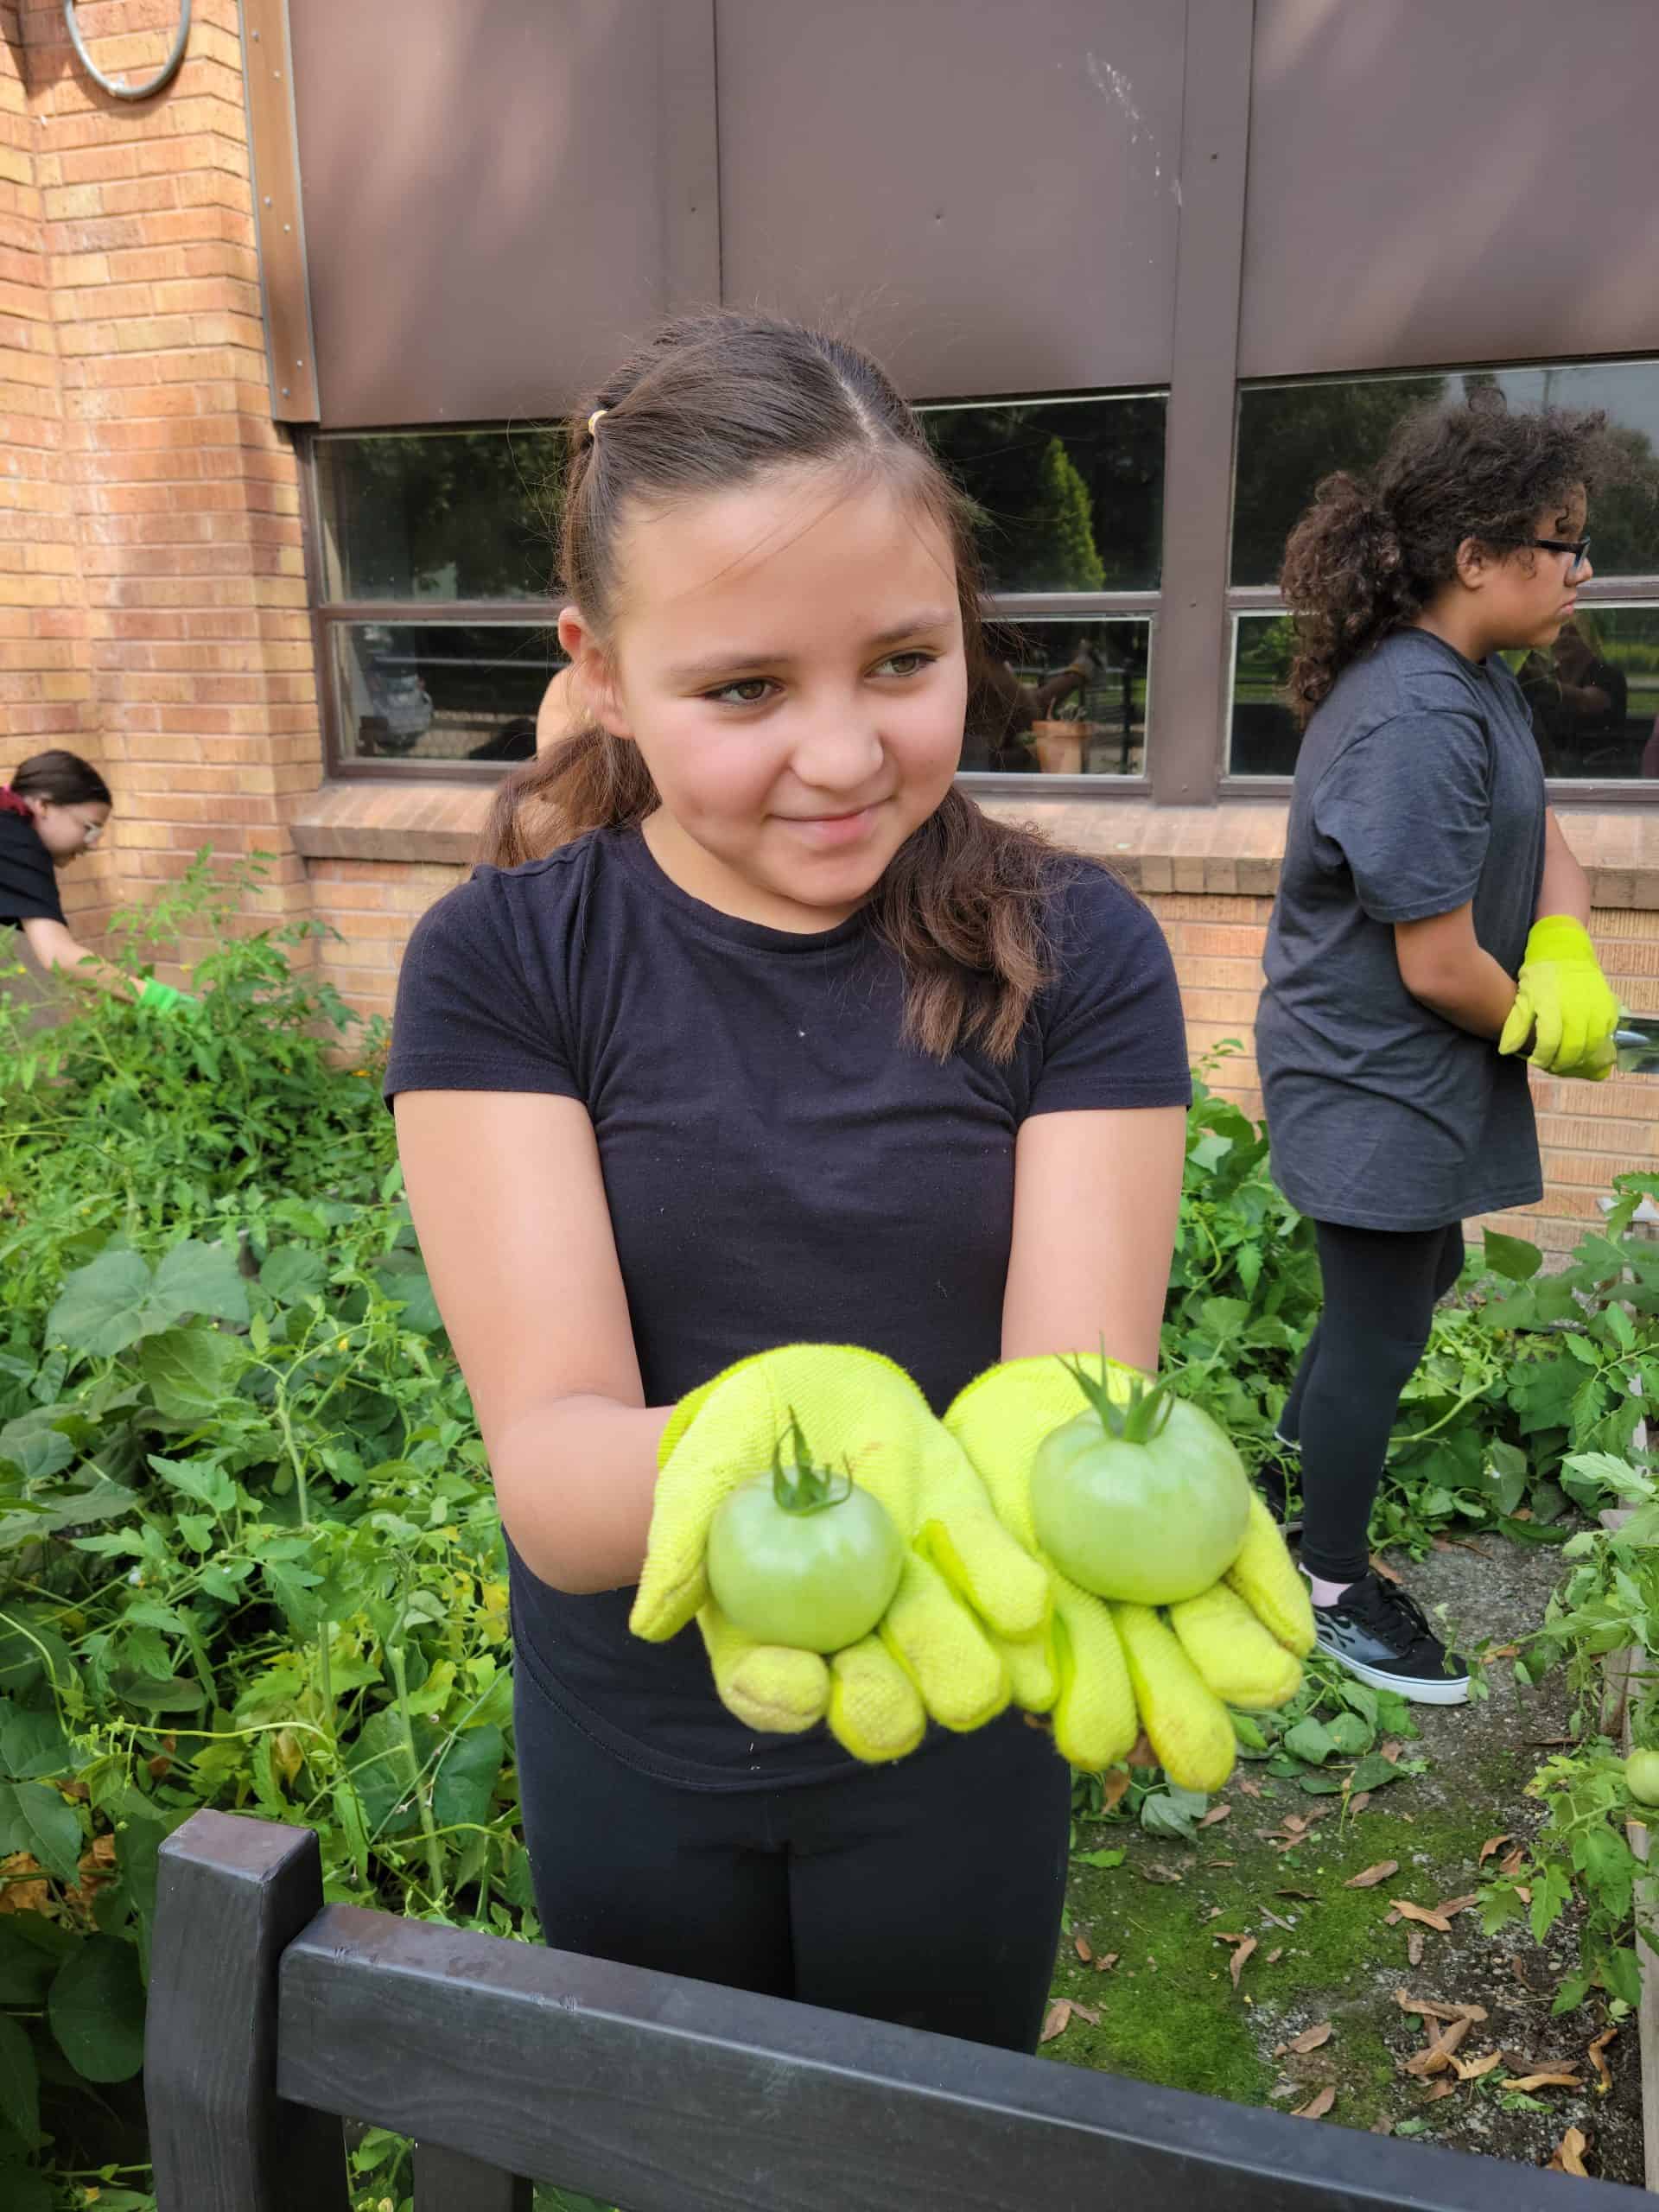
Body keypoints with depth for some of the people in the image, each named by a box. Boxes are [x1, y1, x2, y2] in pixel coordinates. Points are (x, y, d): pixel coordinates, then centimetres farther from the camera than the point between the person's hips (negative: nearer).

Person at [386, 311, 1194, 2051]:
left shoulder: (1072, 955, -16)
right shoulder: (499, 963, -16)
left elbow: (1074, 1395, -21)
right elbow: (545, 1445, -25)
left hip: (955, 1745, 0)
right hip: (627, 1752, 1)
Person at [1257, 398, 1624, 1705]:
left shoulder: (1471, 680, 6)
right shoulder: (1416, 724, -27)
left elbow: (1543, 837, 9)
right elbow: (1438, 966, -25)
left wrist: (1565, 954, -12)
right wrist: (1553, 1038, -7)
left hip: (1414, 1069, 10)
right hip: (1376, 1081, -10)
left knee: (1421, 1277, 25)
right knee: (1382, 1325, 5)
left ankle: (1296, 1463, 45)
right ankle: (1334, 1586, 25)